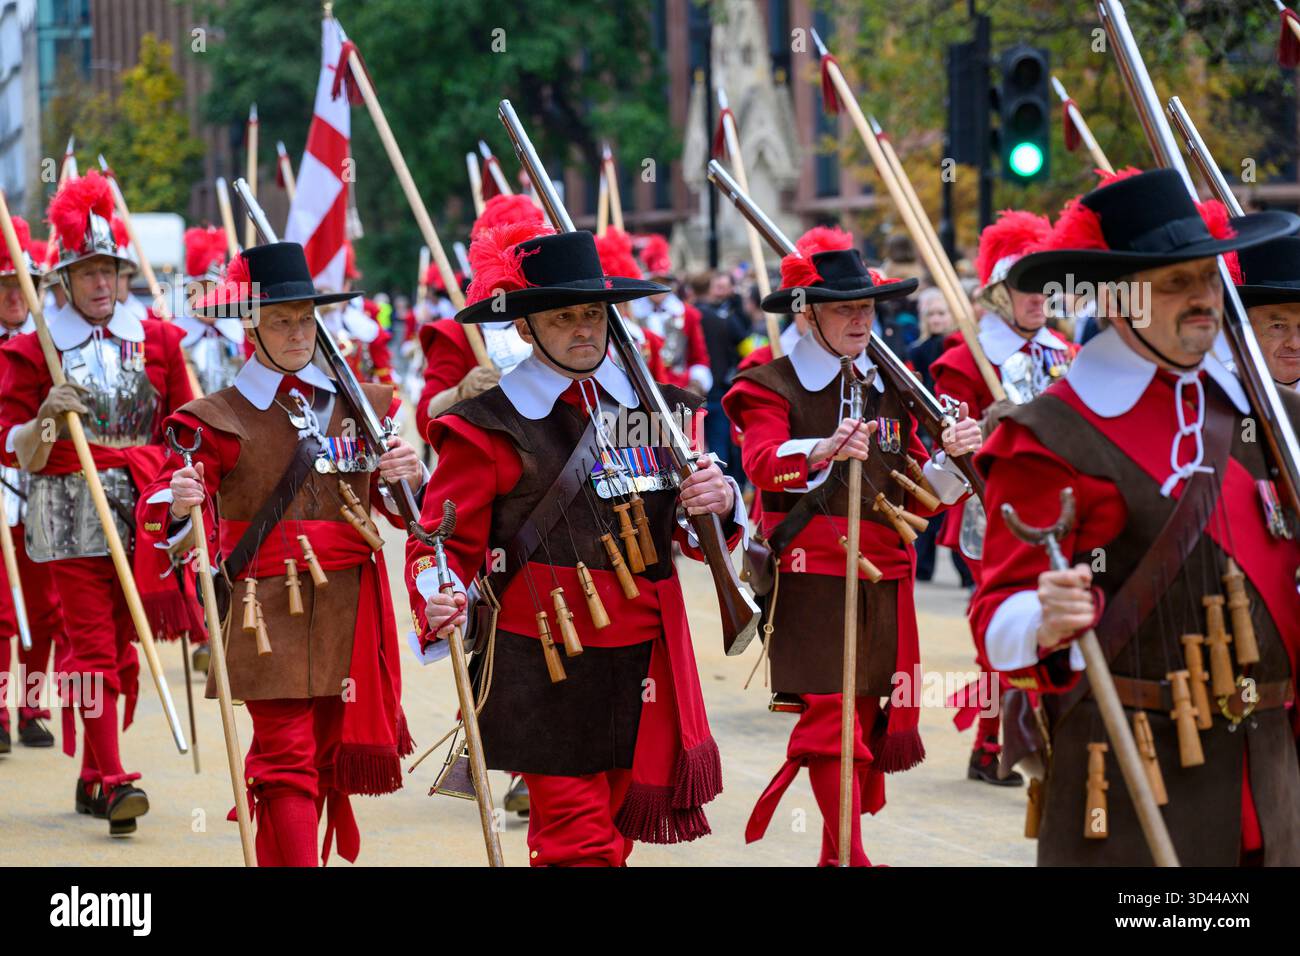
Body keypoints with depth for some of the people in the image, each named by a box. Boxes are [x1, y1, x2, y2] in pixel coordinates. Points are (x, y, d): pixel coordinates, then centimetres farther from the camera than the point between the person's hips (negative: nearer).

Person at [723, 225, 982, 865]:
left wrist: (951, 456, -5)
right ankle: (851, 858, -10)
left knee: (866, 719, 8)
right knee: (831, 719, -11)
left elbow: (919, 496, 16)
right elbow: (761, 462, -24)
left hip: (884, 582, 6)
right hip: (813, 581, -6)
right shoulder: (772, 387, -3)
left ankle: (835, 855, 19)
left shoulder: (890, 389, 15)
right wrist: (825, 449, -43)